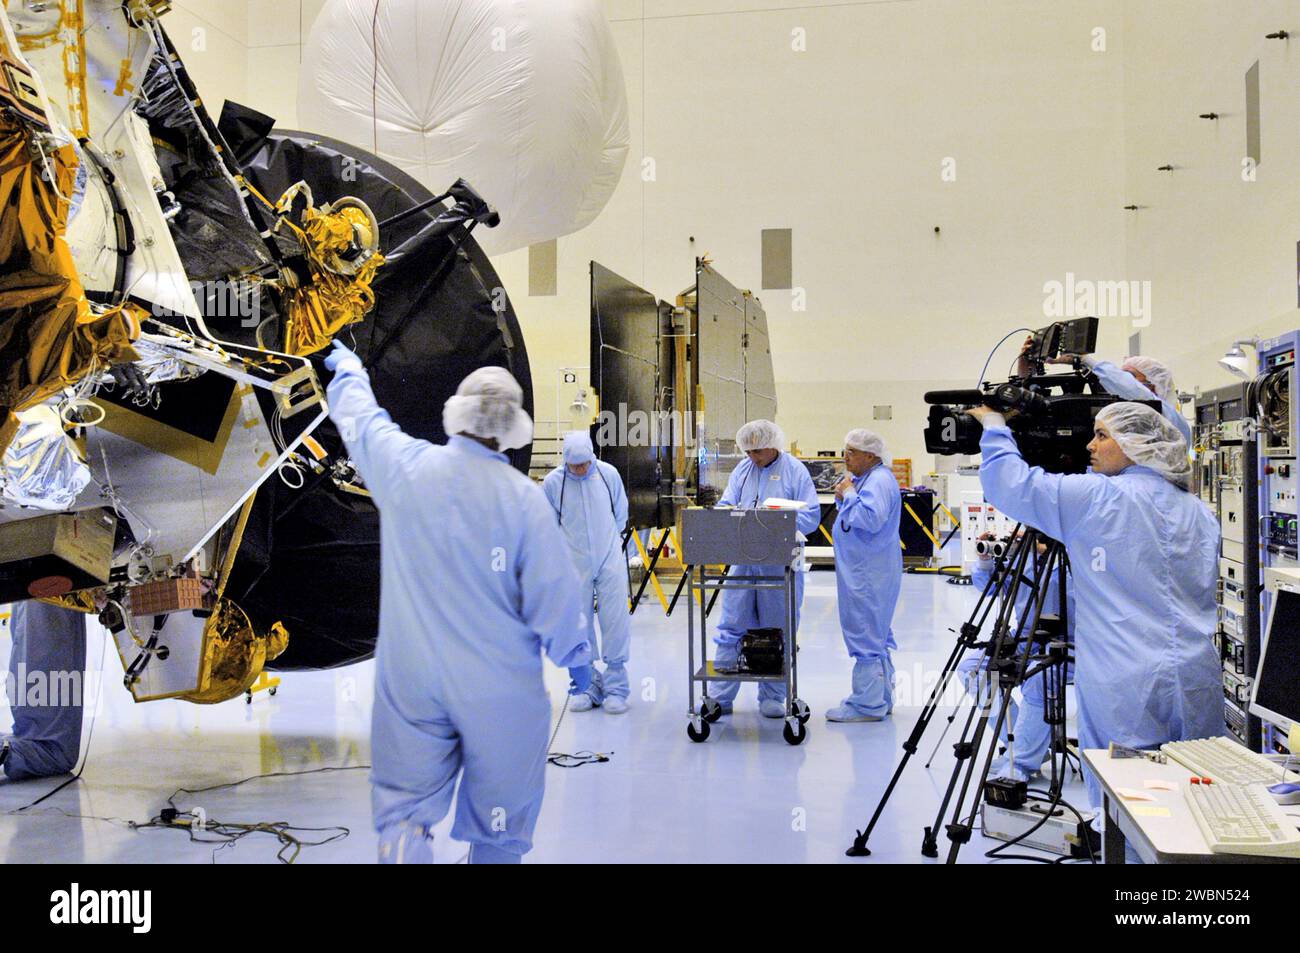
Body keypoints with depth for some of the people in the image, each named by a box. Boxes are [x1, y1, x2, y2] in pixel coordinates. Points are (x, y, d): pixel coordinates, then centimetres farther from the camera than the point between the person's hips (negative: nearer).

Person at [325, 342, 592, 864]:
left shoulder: (404, 466, -7)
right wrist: (575, 657, 7)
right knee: (499, 822, 16)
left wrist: (348, 368, 35)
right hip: (499, 686, -2)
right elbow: (555, 591, -10)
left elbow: (358, 415, 14)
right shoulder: (524, 497, -14)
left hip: (410, 679, 2)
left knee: (404, 808, 11)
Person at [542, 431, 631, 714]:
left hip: (610, 561, 0)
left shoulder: (608, 474, -4)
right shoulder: (553, 482, -8)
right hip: (575, 564, 0)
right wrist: (569, 547, 7)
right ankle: (589, 687, 17)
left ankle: (615, 688, 8)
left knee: (615, 623, -2)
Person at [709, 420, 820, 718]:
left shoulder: (795, 470, -1)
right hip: (742, 561, 3)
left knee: (777, 632, 6)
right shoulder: (742, 470, 11)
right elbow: (724, 506, 10)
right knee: (731, 627, 2)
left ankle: (772, 698, 17)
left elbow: (811, 515, -6)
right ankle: (720, 696, 8)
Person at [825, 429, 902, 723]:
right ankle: (881, 699, 25)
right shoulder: (867, 478, 16)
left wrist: (849, 494, -17)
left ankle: (867, 704, -1)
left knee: (865, 636, -6)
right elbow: (854, 517, 23)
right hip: (863, 569, 11)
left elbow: (870, 518, -28)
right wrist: (844, 498, 5)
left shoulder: (879, 480, -16)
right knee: (876, 635, 16)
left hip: (870, 573, -11)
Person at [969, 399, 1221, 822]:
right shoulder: (1201, 514, 13)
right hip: (1198, 689, 6)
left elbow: (1010, 483, -6)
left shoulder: (1099, 498, -6)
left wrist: (993, 424, 12)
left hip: (1126, 692, -6)